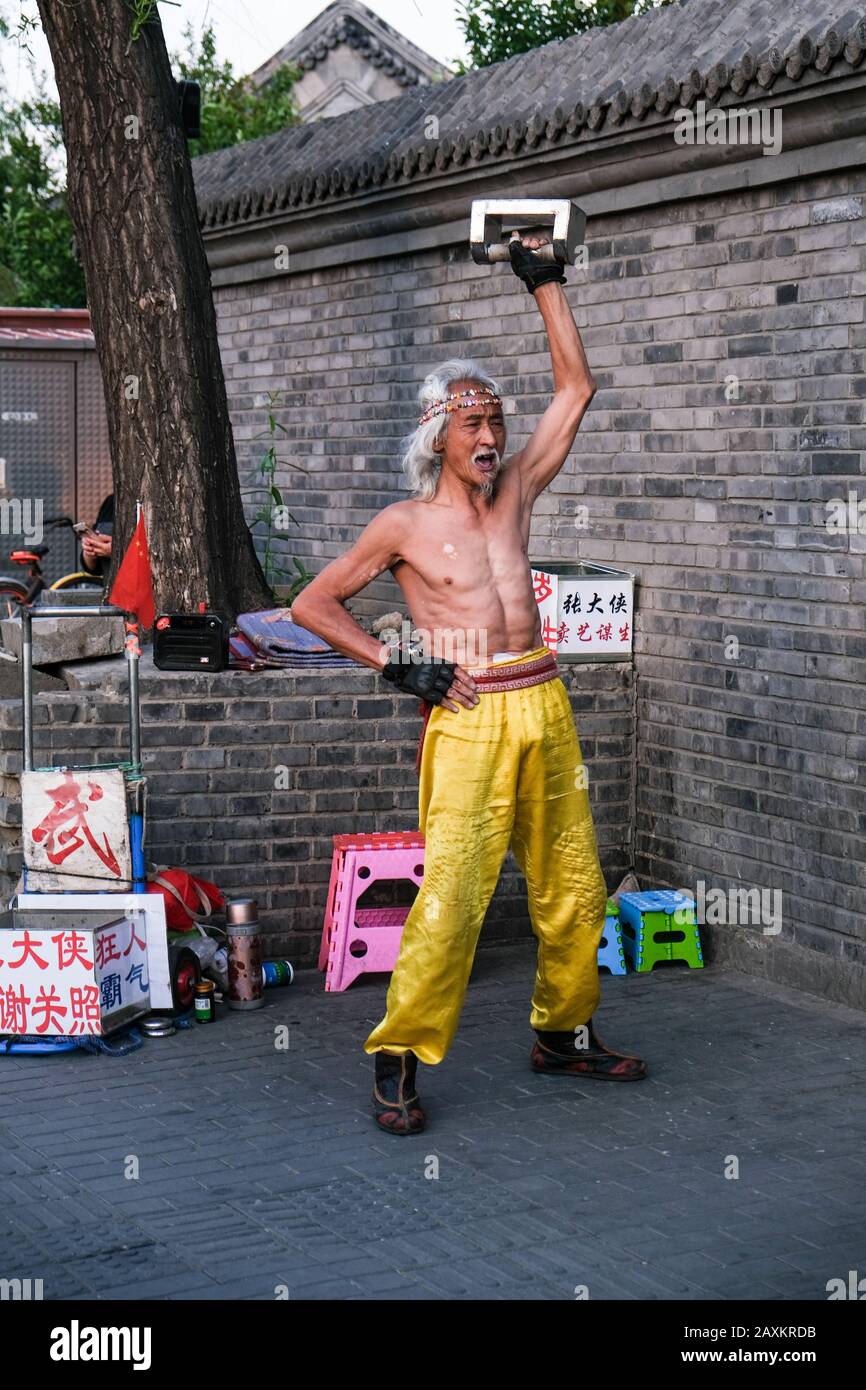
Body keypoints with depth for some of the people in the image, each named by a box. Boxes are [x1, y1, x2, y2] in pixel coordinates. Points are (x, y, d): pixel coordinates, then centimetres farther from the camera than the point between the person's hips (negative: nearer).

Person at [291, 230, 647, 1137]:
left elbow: (575, 389, 17)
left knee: (573, 888, 9)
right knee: (450, 895, -13)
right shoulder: (404, 526, 2)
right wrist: (394, 665, -1)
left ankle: (564, 1033, 25)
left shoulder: (514, 493, 13)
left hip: (543, 706, 5)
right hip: (467, 716, -5)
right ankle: (398, 1062, -3)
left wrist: (545, 283, 16)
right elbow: (311, 604, 6)